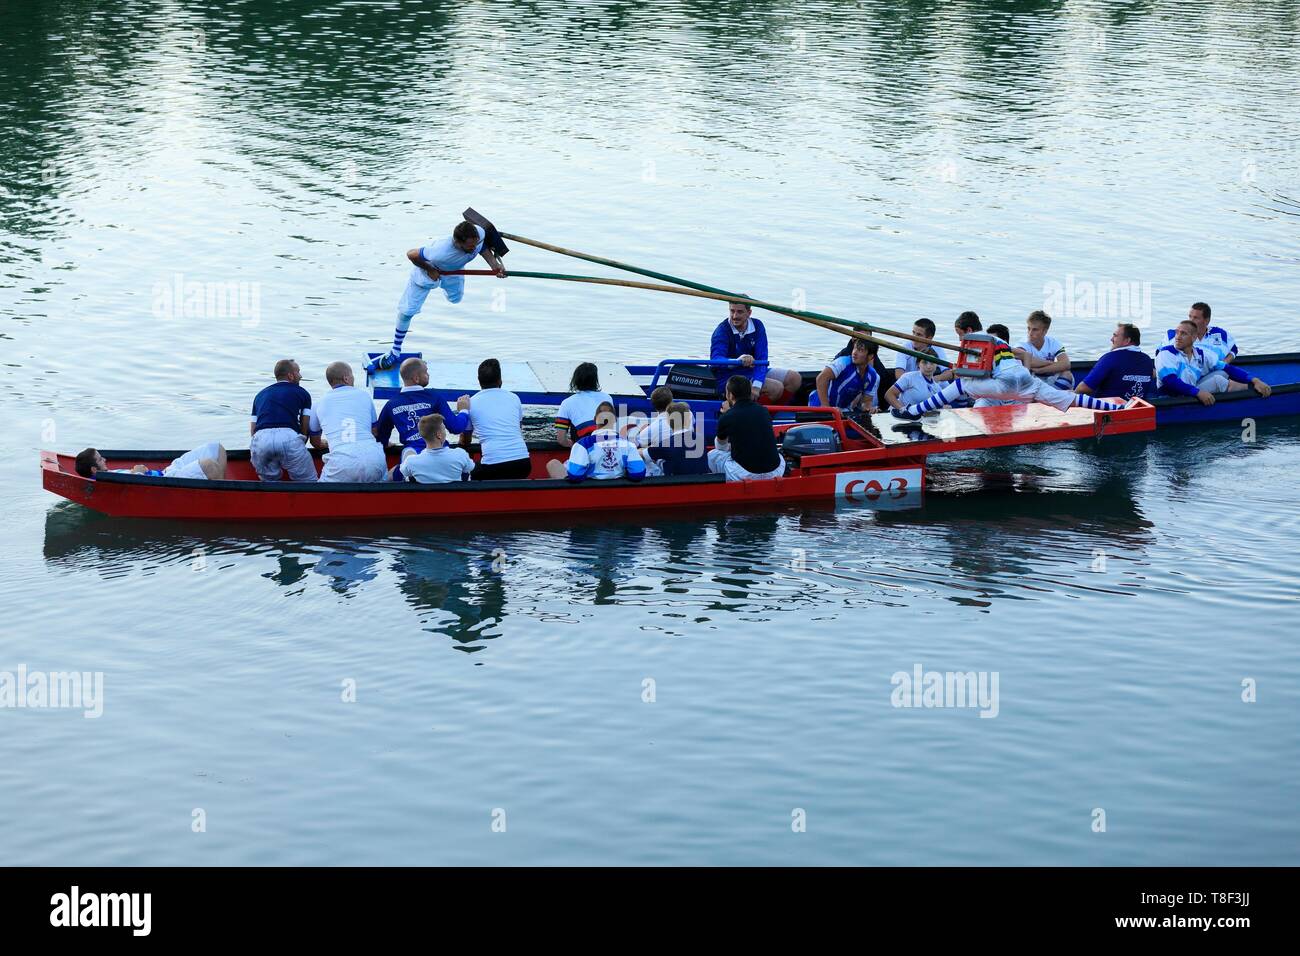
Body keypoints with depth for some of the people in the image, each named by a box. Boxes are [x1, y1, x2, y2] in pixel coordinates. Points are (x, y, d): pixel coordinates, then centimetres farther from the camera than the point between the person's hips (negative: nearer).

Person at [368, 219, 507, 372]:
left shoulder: (480, 233, -37)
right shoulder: (441, 251, -52)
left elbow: (483, 247, -9)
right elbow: (411, 254, -33)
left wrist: (494, 265, -20)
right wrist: (429, 270, -20)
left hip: (453, 270, 5)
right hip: (428, 268, -5)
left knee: (455, 298, 30)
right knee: (407, 311, 1)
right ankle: (395, 351, 23)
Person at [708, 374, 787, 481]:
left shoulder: (726, 418, -4)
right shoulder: (763, 411, 7)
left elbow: (721, 447, 19)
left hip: (744, 475, -4)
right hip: (775, 473, 4)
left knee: (712, 456, 22)